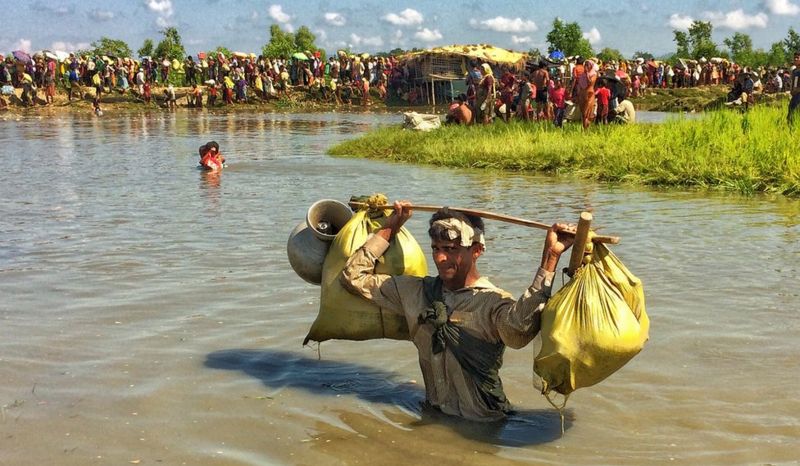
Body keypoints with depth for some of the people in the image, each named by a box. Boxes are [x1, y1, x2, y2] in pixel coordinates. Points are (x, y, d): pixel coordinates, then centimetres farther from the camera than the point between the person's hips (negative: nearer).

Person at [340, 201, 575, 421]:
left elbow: (519, 330, -34)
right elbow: (354, 276, 11)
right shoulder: (416, 291, 6)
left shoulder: (493, 302, -10)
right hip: (432, 416, 5)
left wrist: (549, 257, -37)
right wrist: (388, 230, 9)